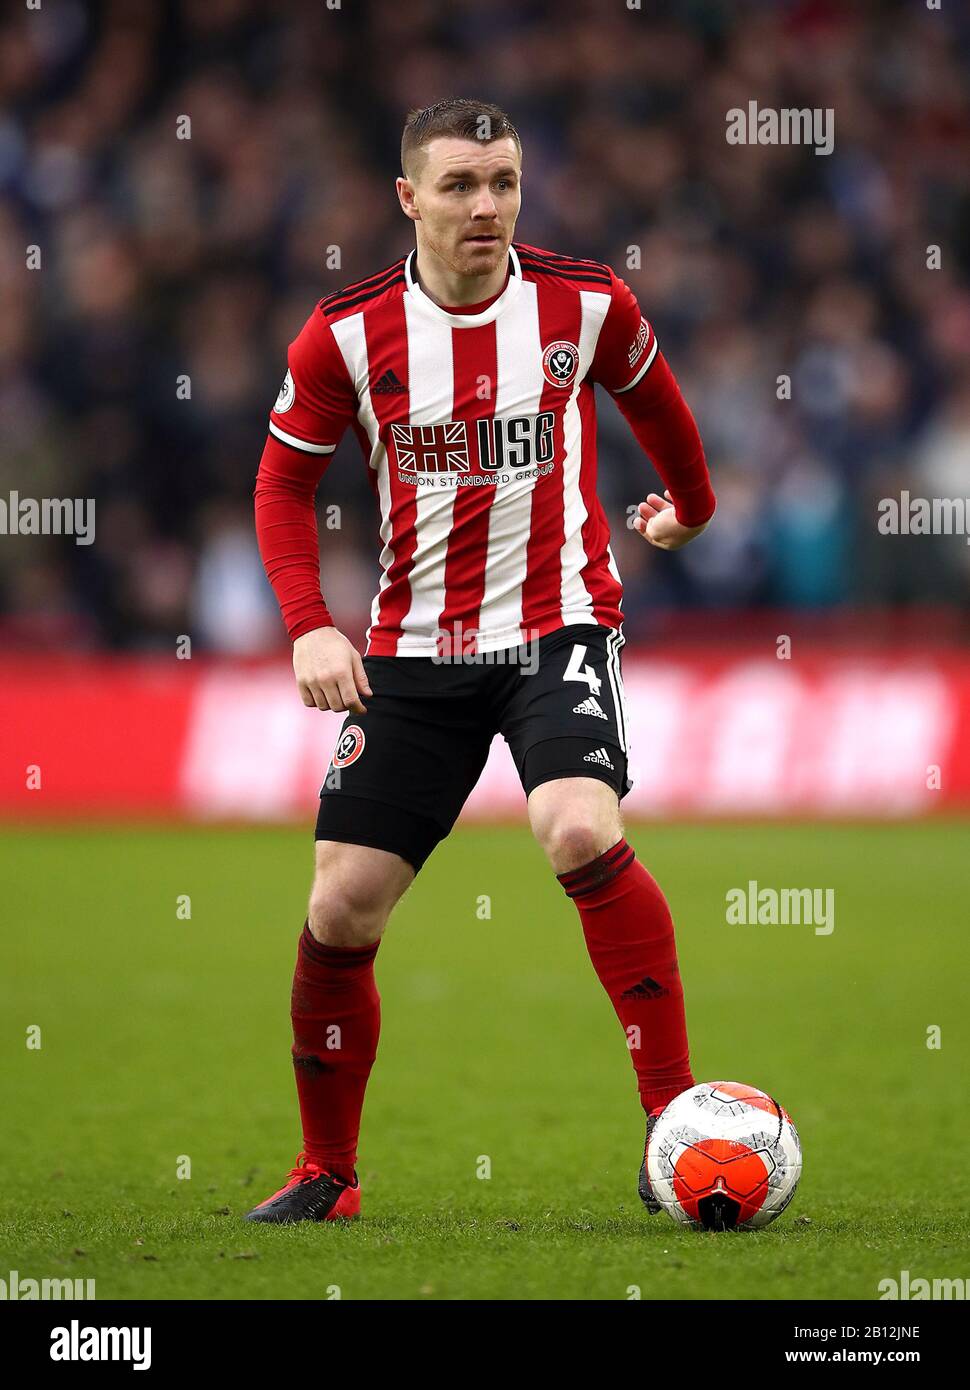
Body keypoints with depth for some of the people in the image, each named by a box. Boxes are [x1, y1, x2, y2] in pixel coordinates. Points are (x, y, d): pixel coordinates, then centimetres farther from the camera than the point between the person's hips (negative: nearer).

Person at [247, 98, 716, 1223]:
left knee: (583, 834, -29)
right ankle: (326, 1173, 18)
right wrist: (309, 625, -8)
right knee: (341, 910, -2)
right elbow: (284, 481, 6)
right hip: (413, 650, 2)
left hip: (559, 623, -2)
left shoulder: (587, 304, -5)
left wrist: (692, 502, 35)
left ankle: (675, 1117, -21)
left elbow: (647, 392, 18)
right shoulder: (349, 332, -6)